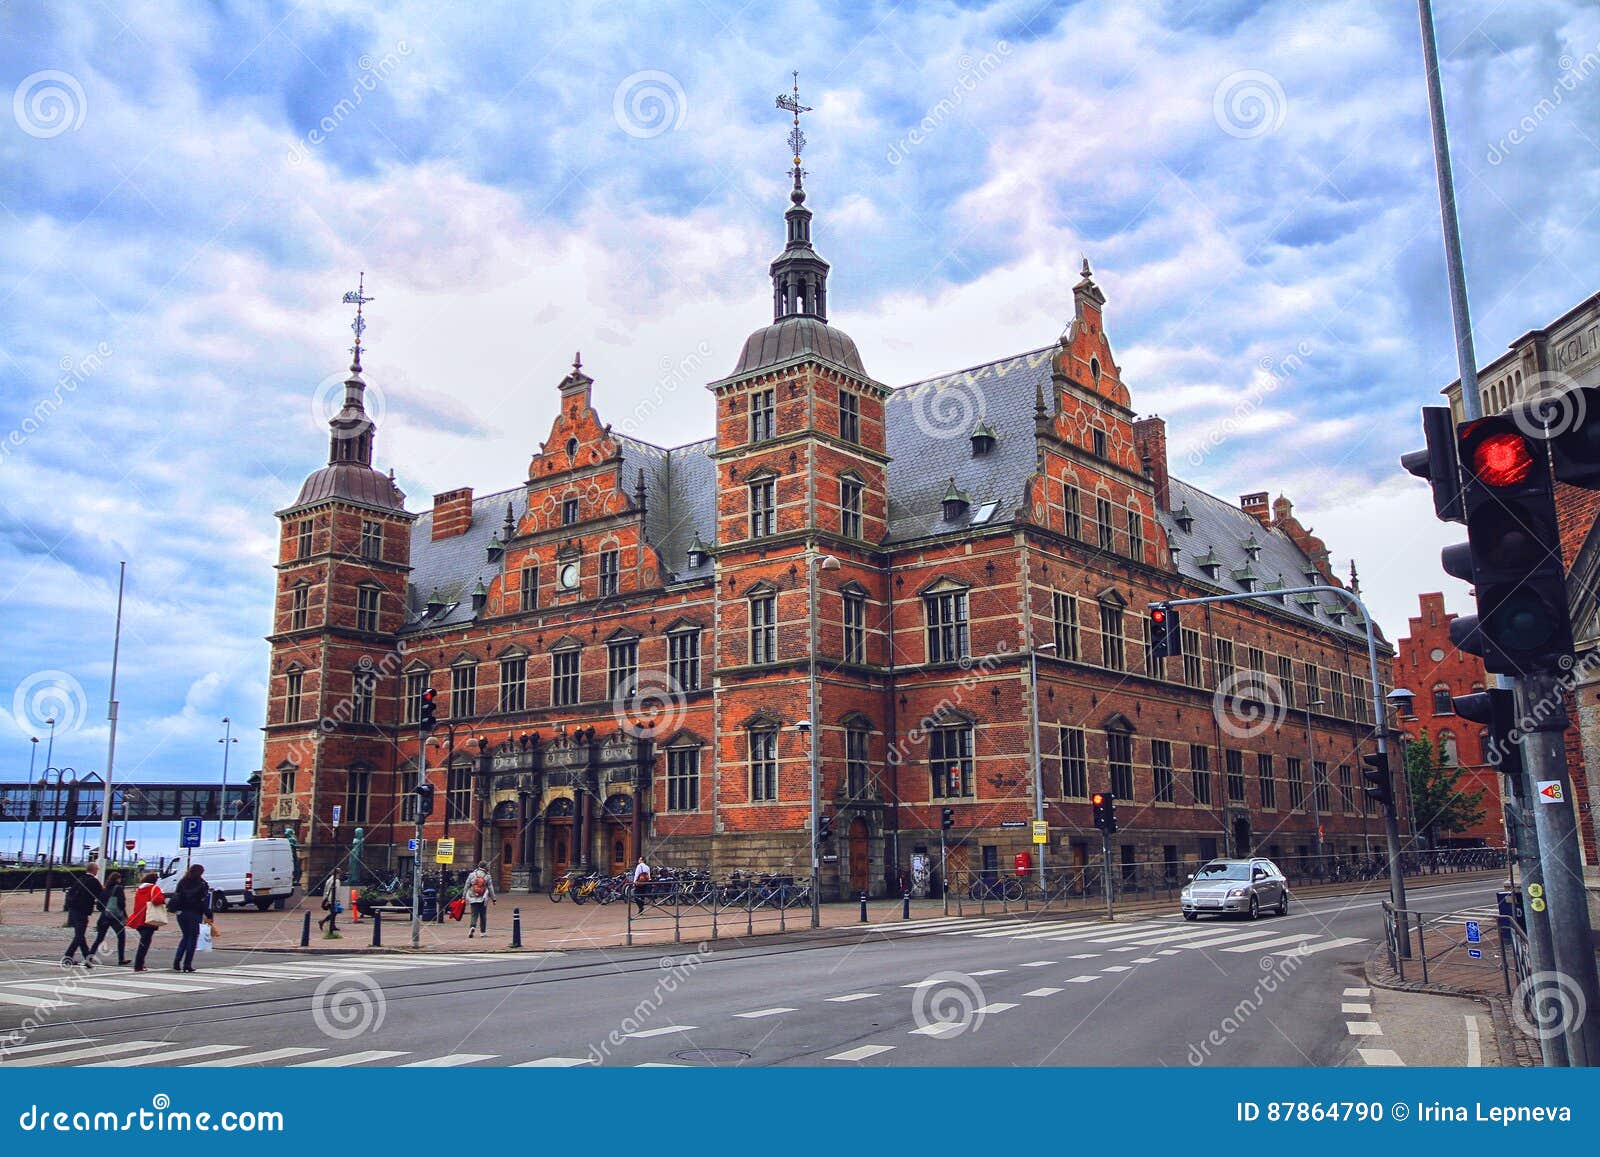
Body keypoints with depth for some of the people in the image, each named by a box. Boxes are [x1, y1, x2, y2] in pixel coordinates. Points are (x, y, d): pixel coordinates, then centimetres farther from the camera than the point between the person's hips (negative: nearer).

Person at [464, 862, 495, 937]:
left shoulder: (472, 875, 1)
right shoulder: (487, 876, -2)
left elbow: (466, 887, 5)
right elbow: (491, 888, 2)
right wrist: (493, 898, 11)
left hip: (473, 899, 1)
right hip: (483, 900, -1)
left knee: (474, 915, 2)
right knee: (483, 916, 11)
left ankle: (473, 927, -24)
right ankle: (483, 932, 17)